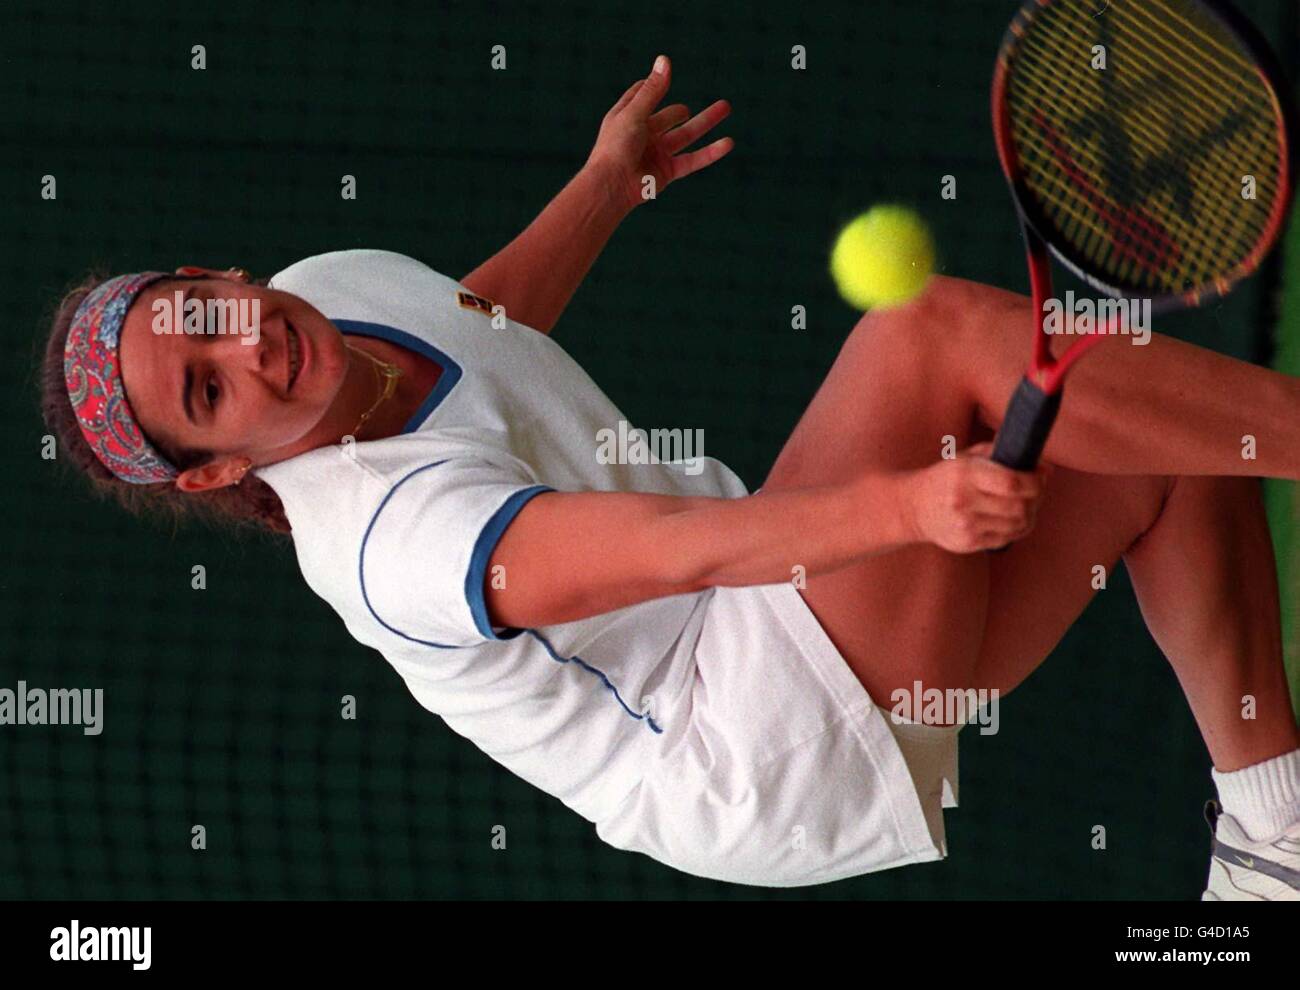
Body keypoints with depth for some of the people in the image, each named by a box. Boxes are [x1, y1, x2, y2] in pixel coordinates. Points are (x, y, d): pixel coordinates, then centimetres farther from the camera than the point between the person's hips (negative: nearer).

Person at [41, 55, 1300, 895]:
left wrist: (607, 182, 39)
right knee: (936, 328, -25)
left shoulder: (336, 286, 6)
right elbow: (674, 546, -38)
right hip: (753, 750, -10)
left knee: (1162, 455, 1)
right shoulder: (385, 533, -24)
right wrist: (905, 504, -53)